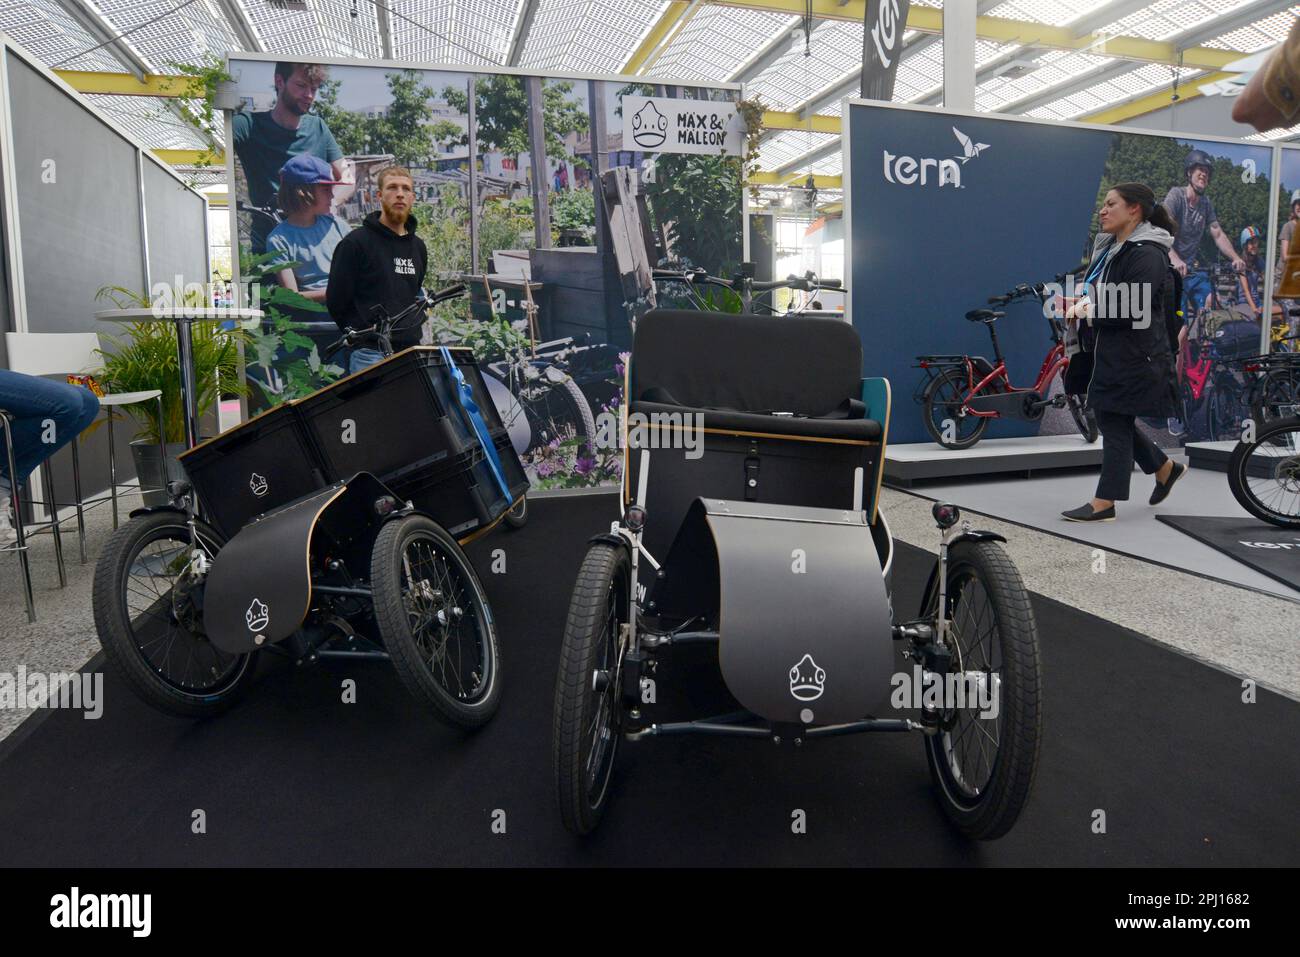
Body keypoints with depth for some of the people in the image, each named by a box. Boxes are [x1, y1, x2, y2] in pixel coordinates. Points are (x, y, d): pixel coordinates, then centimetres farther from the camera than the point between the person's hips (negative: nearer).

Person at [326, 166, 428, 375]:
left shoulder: (418, 247, 16)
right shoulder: (356, 242, -3)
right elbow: (336, 301, -4)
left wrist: (412, 332, 14)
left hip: (411, 351, 6)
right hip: (371, 354, -6)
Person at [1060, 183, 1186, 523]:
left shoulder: (1146, 253, -16)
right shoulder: (1110, 247, 13)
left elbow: (1133, 309, -23)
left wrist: (1086, 311, -13)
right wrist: (1083, 304, -1)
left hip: (1134, 357, -9)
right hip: (1108, 352, 9)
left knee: (1116, 423, -2)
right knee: (1111, 420, 16)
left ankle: (1104, 502, 7)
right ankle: (1165, 468, 34)